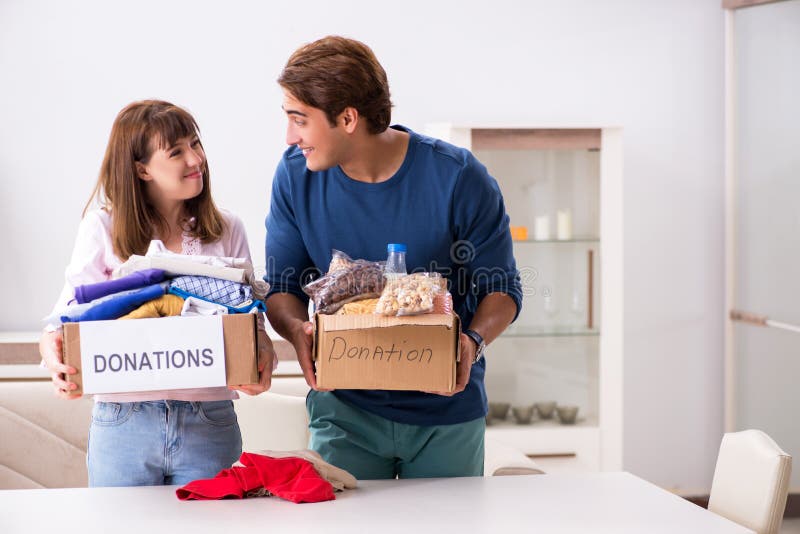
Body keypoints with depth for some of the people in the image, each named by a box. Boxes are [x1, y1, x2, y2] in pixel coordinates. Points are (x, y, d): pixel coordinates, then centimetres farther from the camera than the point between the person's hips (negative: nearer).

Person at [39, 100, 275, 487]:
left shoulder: (227, 231, 7)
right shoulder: (102, 229, 1)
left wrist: (263, 354, -16)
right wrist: (53, 355, -22)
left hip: (208, 425, 1)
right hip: (122, 424, -1)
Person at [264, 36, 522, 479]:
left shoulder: (458, 178, -14)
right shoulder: (295, 176, -6)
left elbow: (501, 288, -6)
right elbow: (281, 287, 1)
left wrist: (473, 340, -27)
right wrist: (298, 329, -22)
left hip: (446, 412, -1)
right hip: (344, 408, 1)